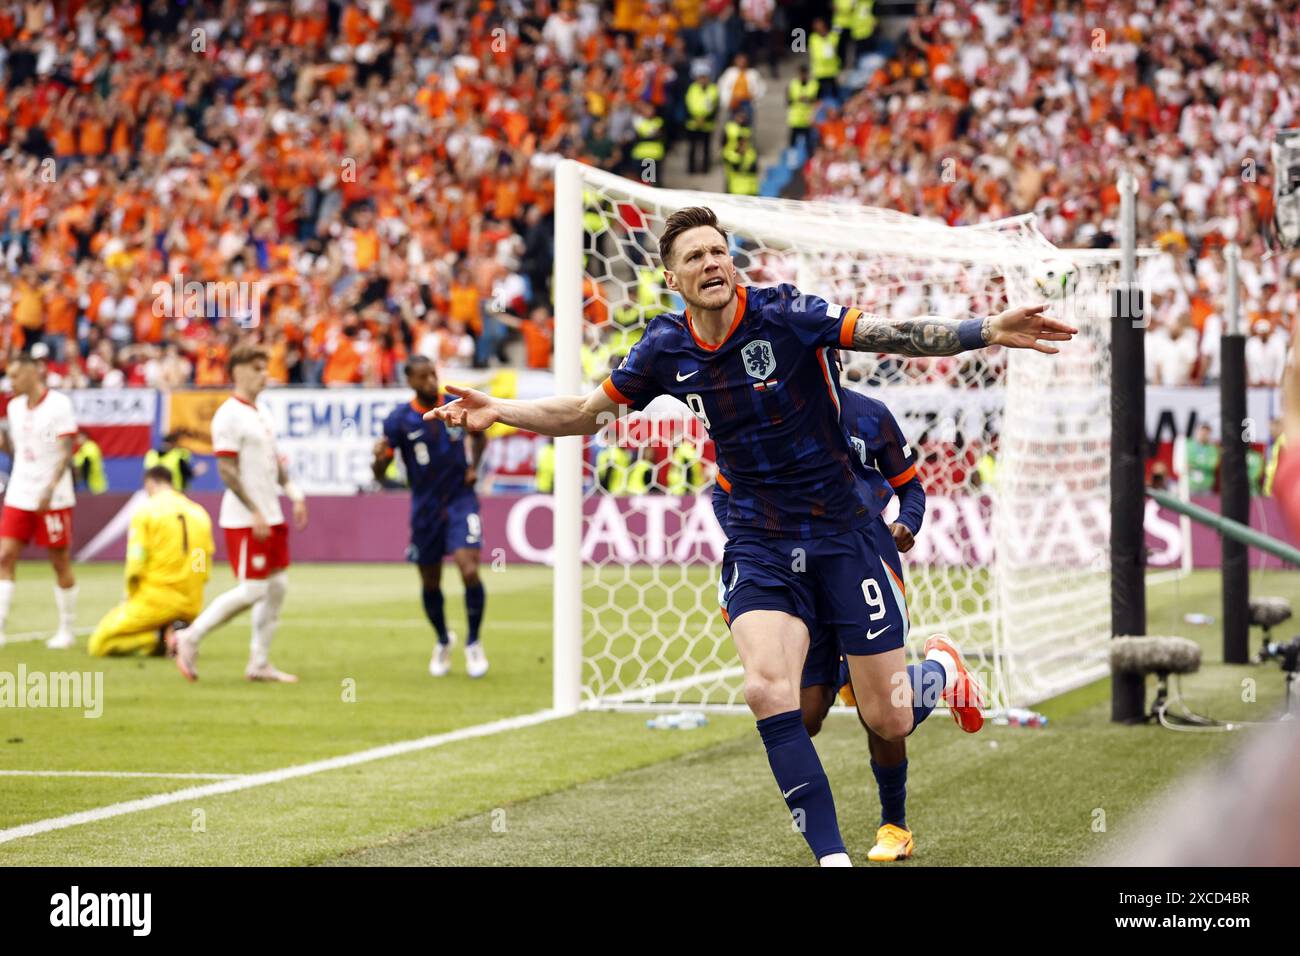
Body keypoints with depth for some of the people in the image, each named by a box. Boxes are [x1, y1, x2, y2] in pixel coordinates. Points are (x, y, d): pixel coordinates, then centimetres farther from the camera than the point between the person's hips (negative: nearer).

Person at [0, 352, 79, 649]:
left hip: (53, 499, -6)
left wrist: (50, 488, -21)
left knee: (60, 562, 3)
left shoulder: (58, 404, -9)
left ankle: (66, 630, 13)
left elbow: (66, 452, -12)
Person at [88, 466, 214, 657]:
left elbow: (135, 568, -11)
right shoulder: (200, 514, 11)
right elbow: (205, 571, 10)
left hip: (155, 600, -6)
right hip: (191, 608, 6)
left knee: (98, 645, 3)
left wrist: (132, 597, 6)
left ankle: (158, 638, -16)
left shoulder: (146, 511, -5)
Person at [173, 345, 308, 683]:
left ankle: (259, 663, 14)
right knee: (252, 590, -10)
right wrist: (254, 512, -20)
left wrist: (292, 493, 11)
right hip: (244, 519, -9)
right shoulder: (229, 415, -14)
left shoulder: (261, 413, 14)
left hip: (271, 516, 9)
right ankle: (189, 638, 3)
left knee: (278, 586, 7)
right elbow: (226, 470, -18)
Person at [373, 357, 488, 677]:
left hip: (460, 498, -1)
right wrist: (379, 457, -33)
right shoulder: (399, 420, -10)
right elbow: (379, 471, -11)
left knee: (469, 570, -18)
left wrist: (474, 465, 3)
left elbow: (479, 435, 18)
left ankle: (473, 644, 1)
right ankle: (443, 642, 38)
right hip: (425, 507, 1)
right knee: (430, 583, 11)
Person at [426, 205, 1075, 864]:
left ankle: (940, 668, 38)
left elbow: (897, 337, -21)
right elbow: (586, 414, 12)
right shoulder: (666, 349, -2)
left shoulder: (785, 315, -14)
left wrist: (988, 332, -35)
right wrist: (498, 411, -1)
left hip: (841, 532, -2)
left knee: (889, 721, 0)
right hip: (757, 544, 3)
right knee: (768, 692, -22)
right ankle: (832, 856, -14)